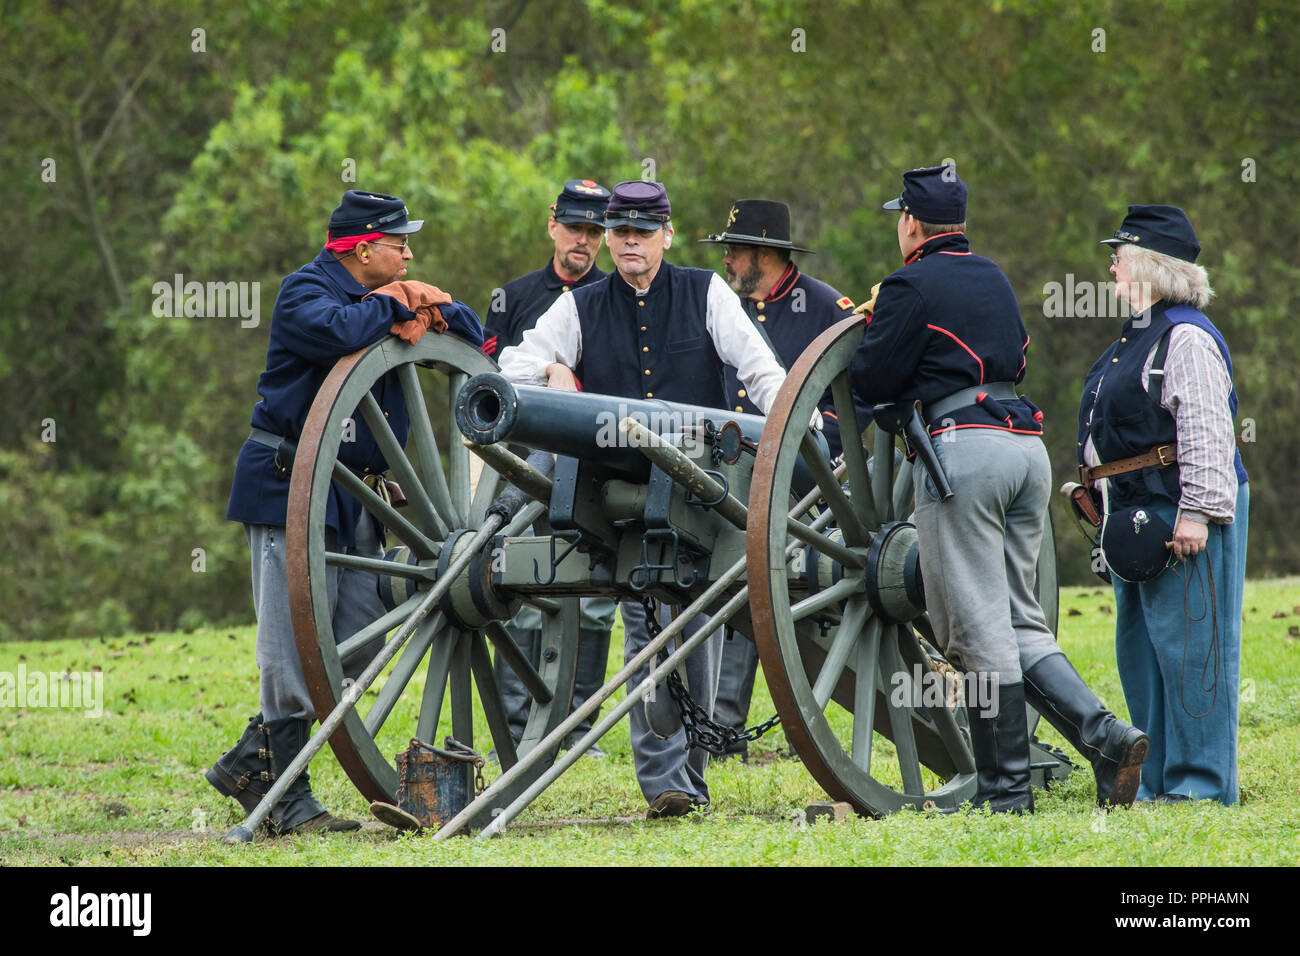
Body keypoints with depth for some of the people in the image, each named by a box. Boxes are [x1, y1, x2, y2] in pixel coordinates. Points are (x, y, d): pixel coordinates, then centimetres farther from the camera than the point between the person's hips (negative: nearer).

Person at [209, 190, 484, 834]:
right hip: (289, 486, -9)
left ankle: (248, 764, 14)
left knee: (362, 637, 5)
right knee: (294, 643, -10)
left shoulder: (376, 297, 17)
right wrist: (393, 306, -14)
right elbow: (333, 330, -31)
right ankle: (288, 800, -7)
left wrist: (428, 310, -3)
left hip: (355, 493, 9)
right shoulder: (306, 290, -8)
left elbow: (472, 335, 18)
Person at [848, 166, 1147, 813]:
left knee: (978, 627, -5)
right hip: (1027, 442, 8)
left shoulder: (911, 287, -4)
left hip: (964, 448, -8)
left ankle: (1005, 789, -4)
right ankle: (1104, 735, -6)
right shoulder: (993, 280, 20)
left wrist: (871, 324, 18)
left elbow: (871, 382, -4)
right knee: (1019, 622, 12)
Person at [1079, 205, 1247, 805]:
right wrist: (1096, 487, 25)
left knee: (1187, 643, -7)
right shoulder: (1137, 338, 19)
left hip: (1179, 517, -11)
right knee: (1139, 649, 13)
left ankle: (1200, 783, -4)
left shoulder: (1187, 338, -13)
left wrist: (1198, 511, -24)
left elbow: (1207, 432, -20)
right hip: (1137, 518, 11)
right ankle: (1159, 782, 18)